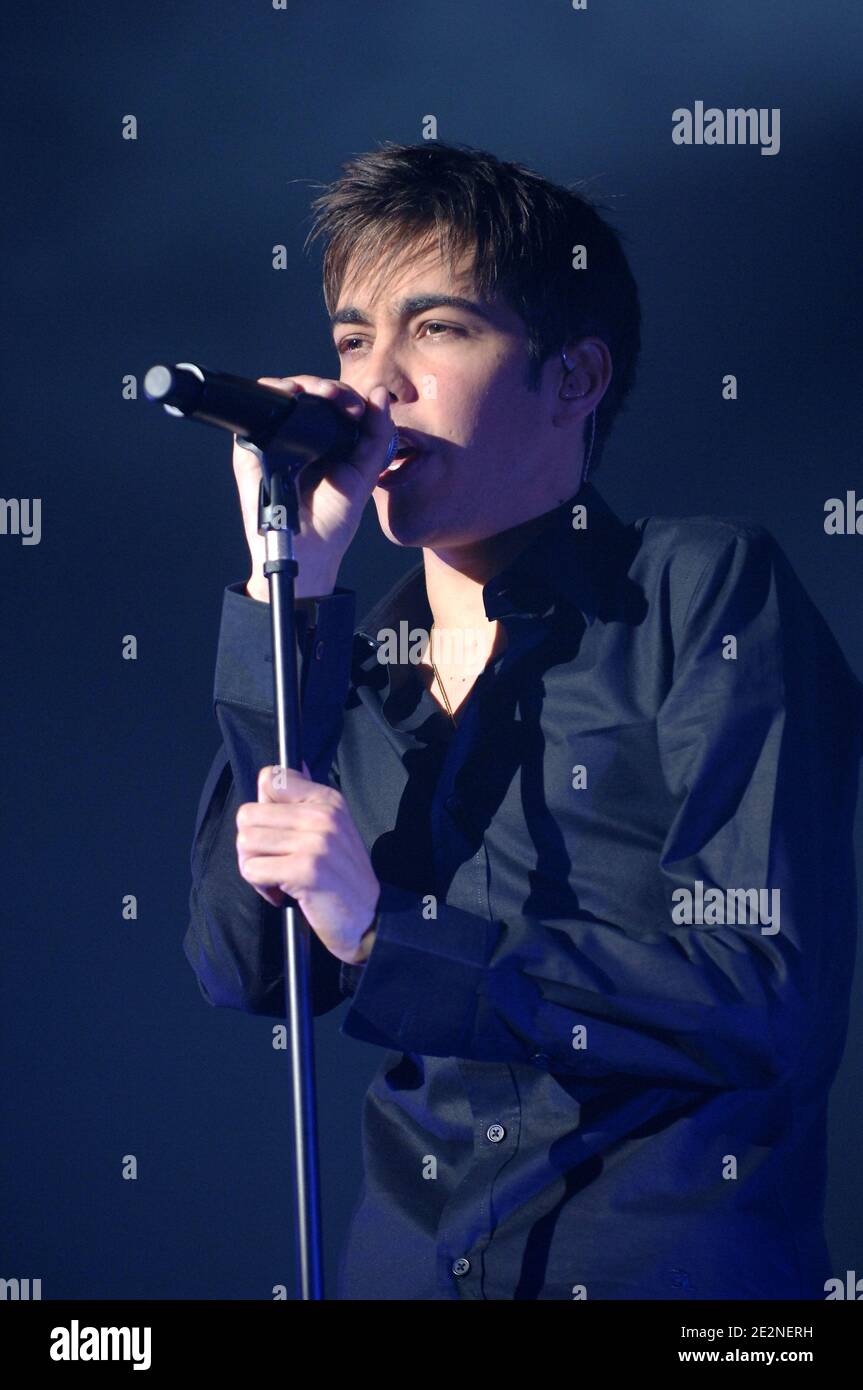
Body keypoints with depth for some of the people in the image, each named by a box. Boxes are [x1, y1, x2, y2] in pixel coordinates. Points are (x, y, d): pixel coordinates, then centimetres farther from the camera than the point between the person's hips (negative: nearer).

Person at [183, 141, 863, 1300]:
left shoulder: (708, 591, -2)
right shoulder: (352, 664, 11)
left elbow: (770, 1002, -11)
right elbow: (246, 970, -2)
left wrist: (384, 935, -12)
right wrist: (288, 583, -5)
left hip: (680, 1258, -4)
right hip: (412, 1257, 5)